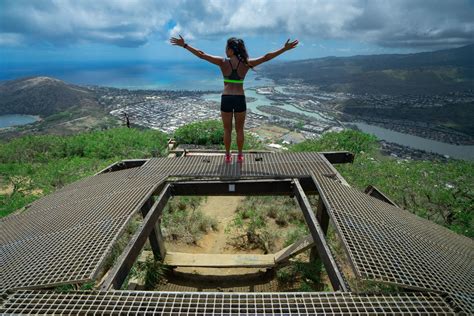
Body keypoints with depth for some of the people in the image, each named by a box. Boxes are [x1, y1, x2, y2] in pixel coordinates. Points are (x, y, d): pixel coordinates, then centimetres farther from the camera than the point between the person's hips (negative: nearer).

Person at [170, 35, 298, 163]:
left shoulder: (222, 62, -6)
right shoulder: (246, 64, -4)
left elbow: (201, 55, -5)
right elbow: (266, 57, -2)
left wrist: (184, 45, 1)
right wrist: (285, 48, 4)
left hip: (226, 99, 0)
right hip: (240, 100, 1)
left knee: (227, 130, 13)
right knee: (239, 130, 15)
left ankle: (228, 156, 21)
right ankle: (240, 156, 23)